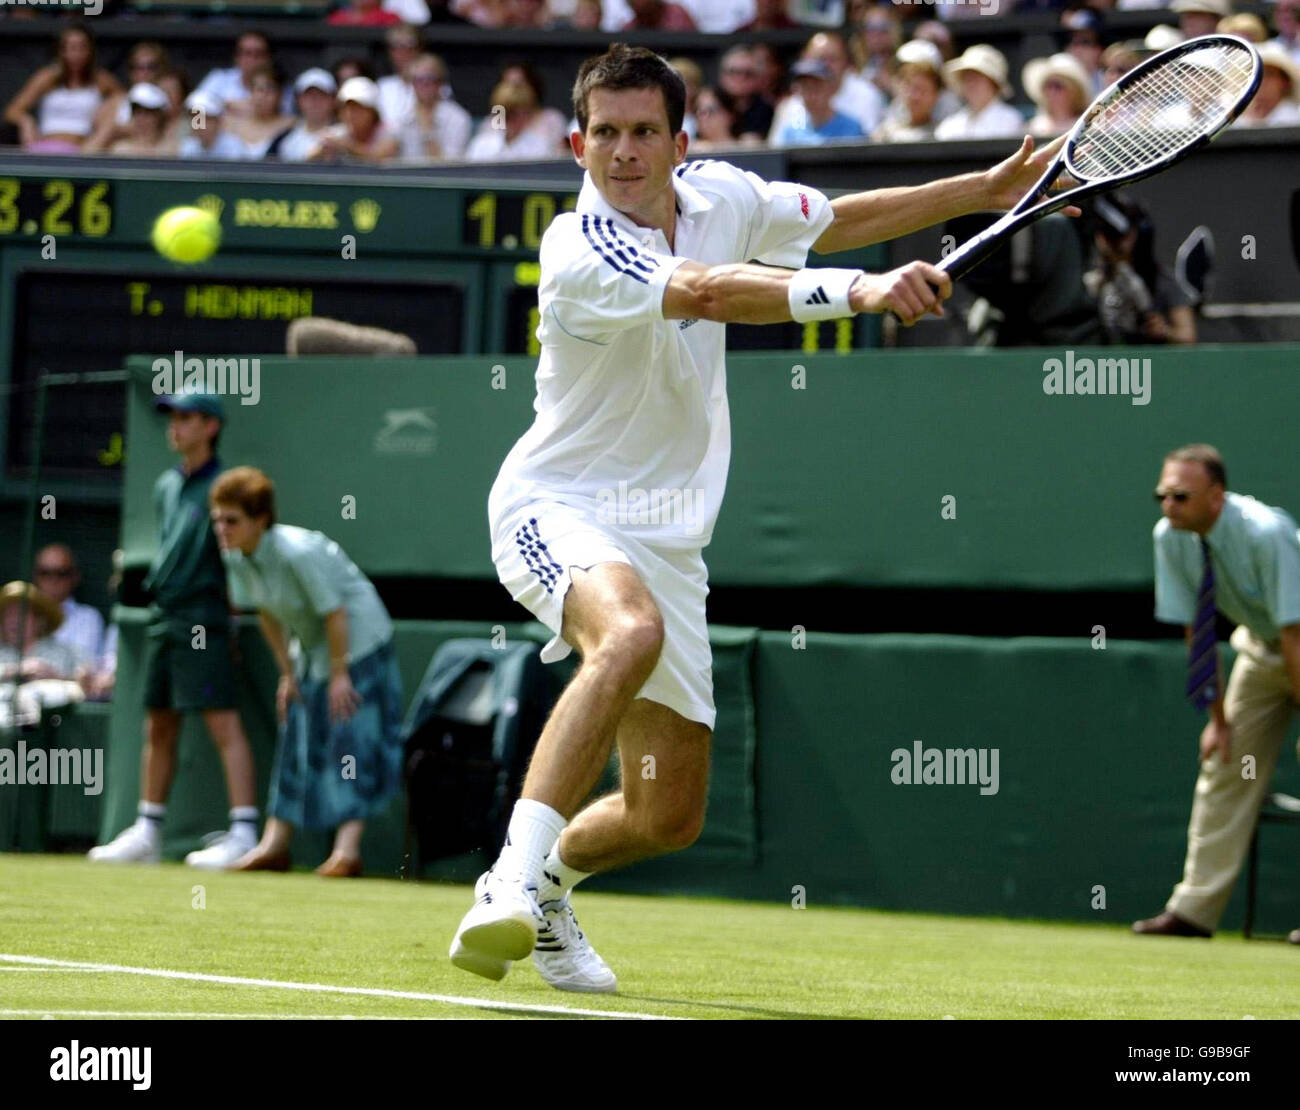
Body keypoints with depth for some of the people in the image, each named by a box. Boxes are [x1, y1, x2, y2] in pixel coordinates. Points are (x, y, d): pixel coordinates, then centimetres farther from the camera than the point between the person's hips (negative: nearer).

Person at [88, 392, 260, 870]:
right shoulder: (166, 486, 16)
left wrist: (227, 610, -12)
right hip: (162, 616, 8)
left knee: (223, 724, -13)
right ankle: (147, 832, 19)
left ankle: (243, 832, -17)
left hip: (203, 619, -8)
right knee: (158, 727, 12)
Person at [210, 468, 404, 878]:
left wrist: (339, 675, -19)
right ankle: (275, 844, 8)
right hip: (309, 650, 8)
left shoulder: (298, 552, -31)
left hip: (358, 641, -8)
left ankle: (348, 845, -9)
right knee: (295, 740, 7)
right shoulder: (235, 557, -8)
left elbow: (334, 613, -25)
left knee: (349, 738, -11)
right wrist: (288, 673, 5)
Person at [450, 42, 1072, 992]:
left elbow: (834, 221, 20)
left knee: (669, 818, 5)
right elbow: (711, 293, -38)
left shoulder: (719, 196, 1)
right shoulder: (581, 255, -22)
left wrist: (987, 190, 16)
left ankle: (547, 878, 38)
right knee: (630, 633, -42)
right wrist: (860, 292, -50)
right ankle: (510, 885, -42)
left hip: (666, 540, 7)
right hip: (557, 508, -7)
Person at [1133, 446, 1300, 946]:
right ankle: (1194, 909, 4)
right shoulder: (1171, 538, -16)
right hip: (1259, 643, 6)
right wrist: (1218, 717, -8)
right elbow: (1195, 631, -7)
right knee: (1224, 766, 2)